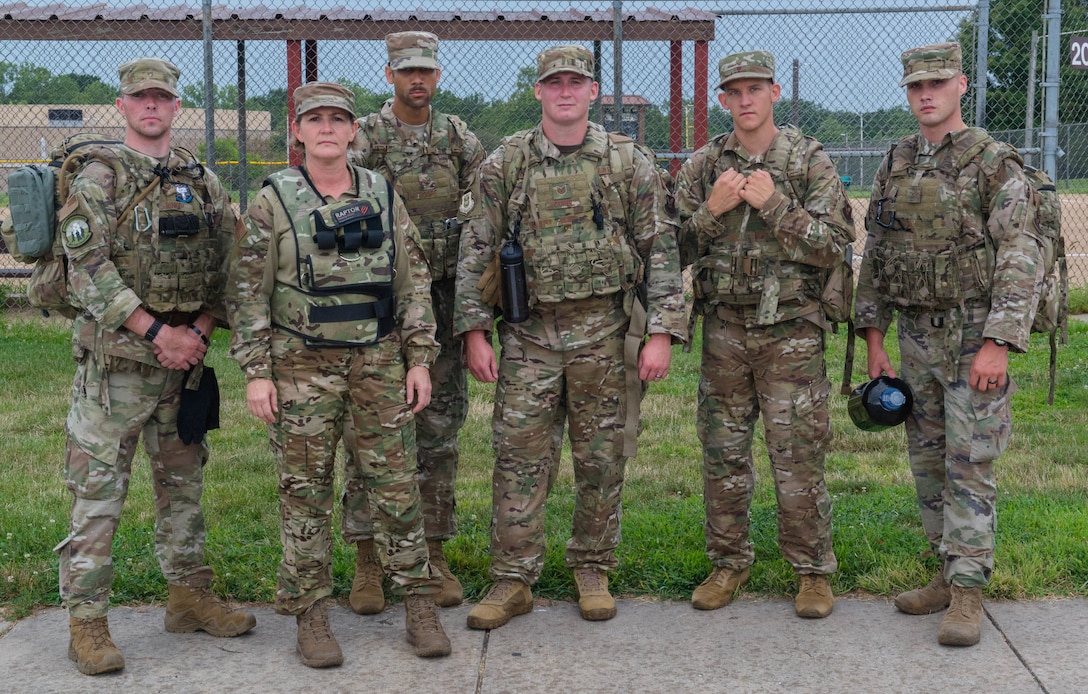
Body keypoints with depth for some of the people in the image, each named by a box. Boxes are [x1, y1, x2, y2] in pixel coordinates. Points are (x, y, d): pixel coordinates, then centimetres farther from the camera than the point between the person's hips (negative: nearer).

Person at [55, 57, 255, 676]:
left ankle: (190, 595, 26)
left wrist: (199, 331, -6)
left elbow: (226, 267, 9)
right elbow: (89, 267, -13)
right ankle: (86, 619, 5)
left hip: (185, 354, 5)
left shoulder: (204, 182, 11)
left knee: (183, 480, 14)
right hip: (115, 357, -5)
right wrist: (155, 330, -17)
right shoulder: (100, 178, -3)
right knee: (98, 486, -2)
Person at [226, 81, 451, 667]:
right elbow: (246, 292, -2)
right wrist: (256, 372, -7)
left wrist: (419, 359, 3)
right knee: (305, 489, 4)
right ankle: (310, 613, 15)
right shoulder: (273, 201, -2)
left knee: (396, 482, 5)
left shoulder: (383, 196, 6)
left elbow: (414, 283, 8)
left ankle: (418, 603, 15)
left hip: (380, 361, 2)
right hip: (302, 365, -2)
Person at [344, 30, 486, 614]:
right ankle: (368, 561, 11)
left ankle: (433, 554, 18)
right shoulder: (362, 138, -1)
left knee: (439, 433, 8)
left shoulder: (459, 138, 8)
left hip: (443, 304, 3)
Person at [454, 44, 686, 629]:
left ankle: (592, 570, 23)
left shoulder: (629, 163, 2)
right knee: (518, 456, 1)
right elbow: (476, 252, 4)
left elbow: (661, 251, 1)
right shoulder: (504, 164, 4)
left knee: (601, 457, 7)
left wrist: (661, 332, -7)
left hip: (604, 331, 0)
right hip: (528, 333, 0)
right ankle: (512, 581, 11)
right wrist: (474, 330, -3)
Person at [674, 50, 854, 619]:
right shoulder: (702, 167, 7)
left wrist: (774, 204, -16)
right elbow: (677, 248, 5)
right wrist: (713, 209, -11)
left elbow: (833, 246, -8)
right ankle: (729, 564, 23)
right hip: (723, 330, 3)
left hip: (791, 332, -3)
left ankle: (812, 570, 16)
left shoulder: (810, 161, -1)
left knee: (799, 457, 1)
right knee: (723, 454, 8)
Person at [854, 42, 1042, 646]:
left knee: (969, 464, -5)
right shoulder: (894, 167, 10)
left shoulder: (993, 163, -9)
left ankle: (967, 594, 1)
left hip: (974, 336, -6)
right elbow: (874, 256, 13)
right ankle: (948, 573, 23)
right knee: (927, 460, 11)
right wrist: (872, 340, 9)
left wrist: (998, 345, -21)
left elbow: (1020, 260, -14)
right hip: (916, 336, 6)